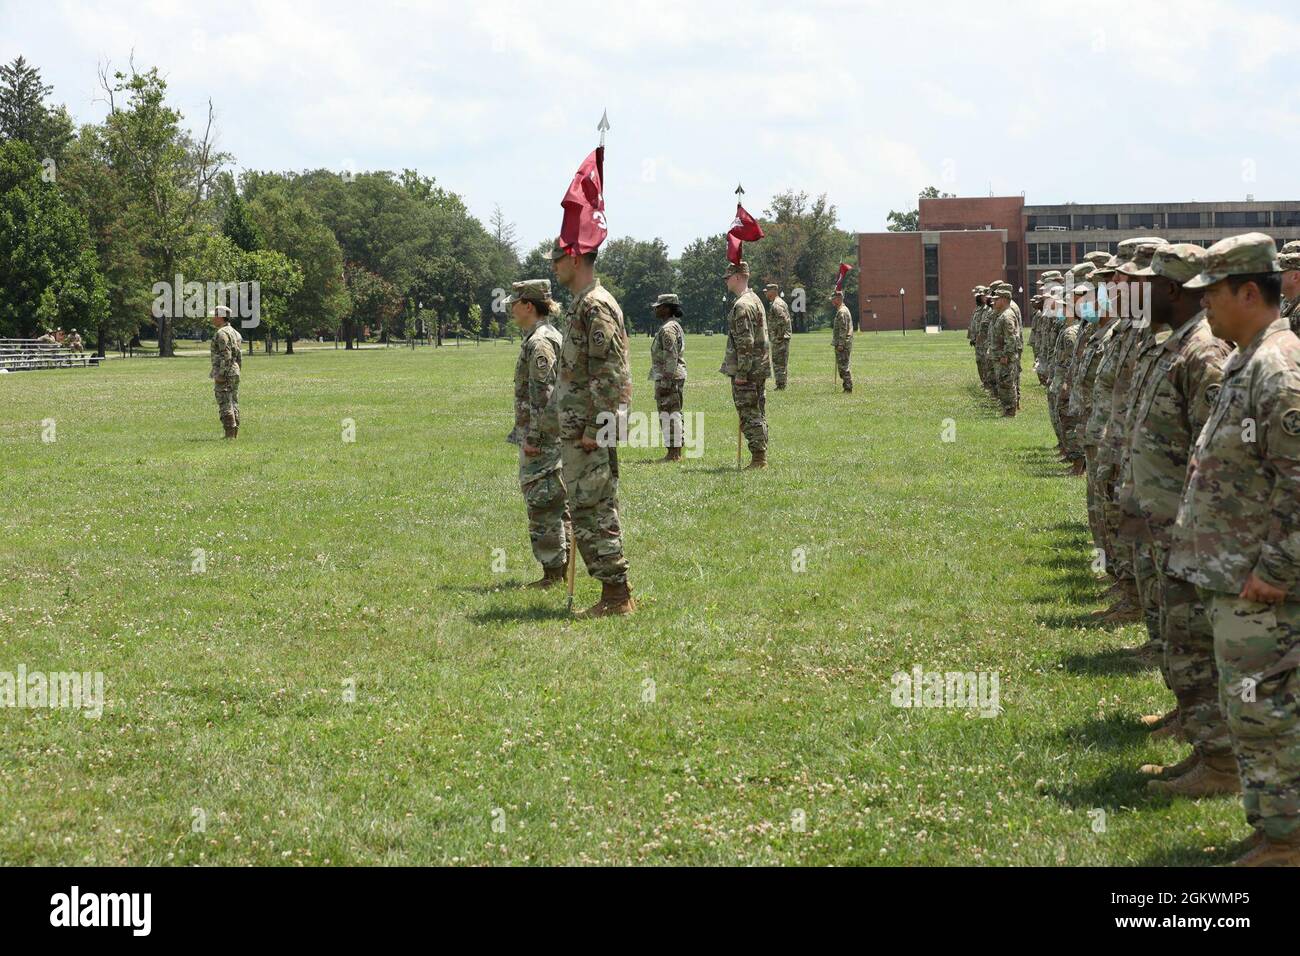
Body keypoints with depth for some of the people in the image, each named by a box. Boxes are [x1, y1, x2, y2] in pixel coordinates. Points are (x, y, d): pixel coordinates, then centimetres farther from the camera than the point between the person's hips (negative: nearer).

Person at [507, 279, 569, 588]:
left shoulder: (539, 342, -16)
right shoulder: (553, 336, 16)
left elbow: (542, 394, -21)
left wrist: (532, 437, -20)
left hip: (541, 435, -10)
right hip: (554, 433, 10)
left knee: (542, 503, -7)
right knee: (557, 502, 12)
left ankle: (552, 571, -6)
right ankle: (560, 567, 17)